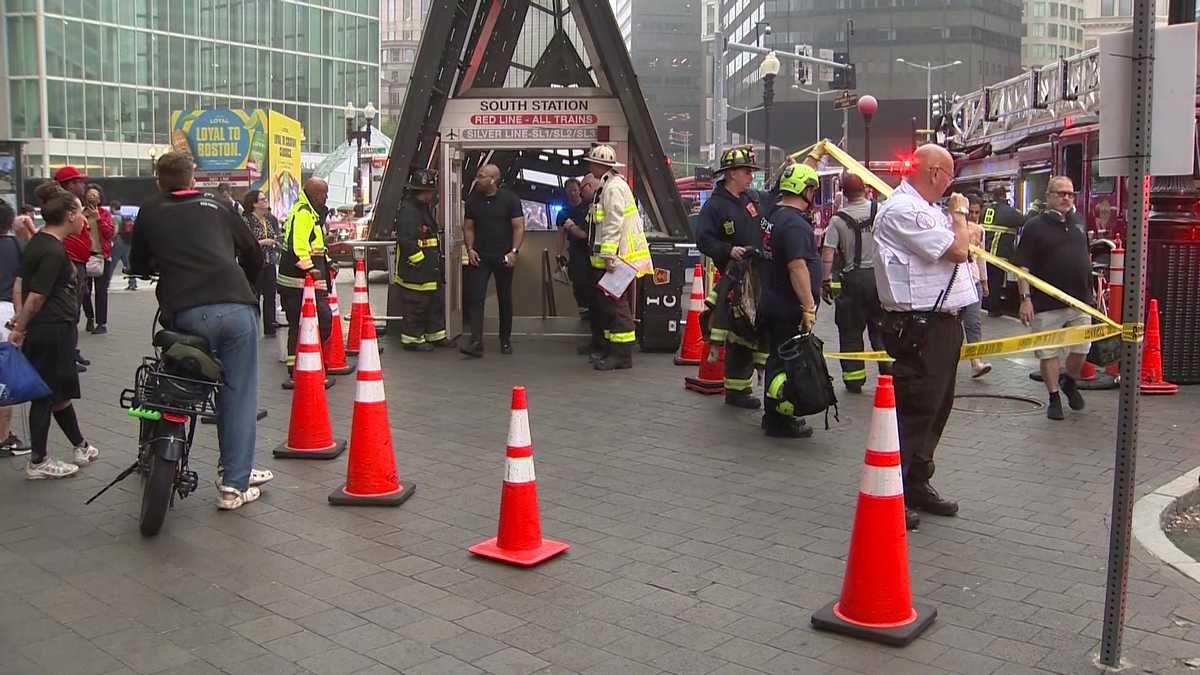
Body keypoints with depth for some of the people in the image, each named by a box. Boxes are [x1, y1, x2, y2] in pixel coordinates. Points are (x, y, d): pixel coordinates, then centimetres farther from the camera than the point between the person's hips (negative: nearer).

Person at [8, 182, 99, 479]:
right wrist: (20, 328, -10)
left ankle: (81, 447, 32)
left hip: (40, 329, 10)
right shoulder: (54, 251, -18)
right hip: (53, 330, -10)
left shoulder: (38, 241, 12)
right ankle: (38, 462, 10)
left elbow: (20, 283, 13)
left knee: (59, 391, 18)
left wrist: (19, 321, 10)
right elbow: (37, 296, -19)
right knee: (47, 394, 0)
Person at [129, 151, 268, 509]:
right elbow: (254, 255, 25)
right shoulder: (216, 207, 21)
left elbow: (138, 265, 27)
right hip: (237, 309, 1)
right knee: (239, 395, 7)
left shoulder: (150, 211, 19)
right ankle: (234, 484, 8)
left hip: (187, 315, 0)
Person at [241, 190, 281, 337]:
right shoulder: (247, 220, -10)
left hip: (270, 263, 6)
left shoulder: (272, 219, 10)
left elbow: (278, 238, 23)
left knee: (270, 296, 7)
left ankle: (270, 328, 14)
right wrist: (263, 242, -15)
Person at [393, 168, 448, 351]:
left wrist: (437, 259, 21)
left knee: (436, 302, 17)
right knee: (415, 306, -2)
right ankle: (412, 339, 8)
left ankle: (436, 335, 27)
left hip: (429, 271, 11)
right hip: (414, 272, -10)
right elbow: (406, 241, -26)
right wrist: (420, 261, -21)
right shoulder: (408, 211, -18)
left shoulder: (425, 208, 16)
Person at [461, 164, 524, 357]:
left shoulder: (510, 199, -3)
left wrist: (514, 251, -15)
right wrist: (470, 249, -2)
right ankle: (476, 342, -15)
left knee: (505, 298, 8)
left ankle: (506, 340, 22)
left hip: (503, 257, -2)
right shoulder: (472, 200, 8)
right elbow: (468, 228, 12)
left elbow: (519, 227, -5)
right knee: (475, 297, -10)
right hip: (479, 256, 2)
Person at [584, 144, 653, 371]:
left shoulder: (614, 187, -13)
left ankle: (621, 354, -6)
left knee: (616, 305, -9)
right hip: (614, 258, 11)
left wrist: (609, 255, -23)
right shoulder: (608, 186, 20)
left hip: (618, 257, -11)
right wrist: (607, 255, 23)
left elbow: (614, 224, -21)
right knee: (606, 304, 14)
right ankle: (612, 350, 21)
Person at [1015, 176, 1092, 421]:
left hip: (1080, 300, 5)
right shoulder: (1034, 226, -6)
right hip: (1047, 304, -5)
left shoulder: (1079, 221, 12)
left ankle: (1069, 382, 37)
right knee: (1049, 353, 2)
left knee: (1081, 349, 10)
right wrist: (1025, 298, -17)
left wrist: (1090, 287, 20)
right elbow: (1023, 266, -10)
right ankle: (1054, 398, 14)